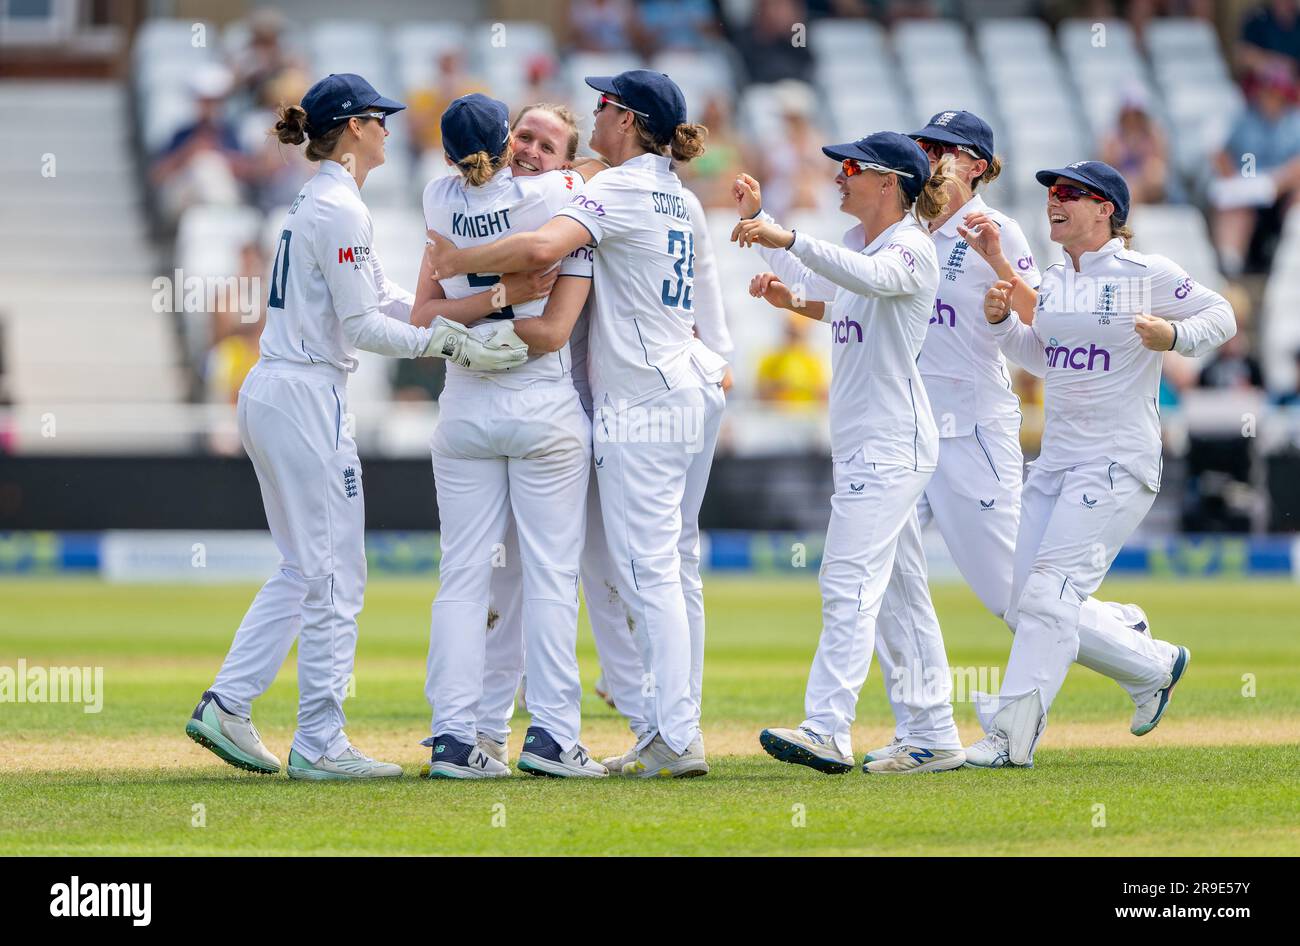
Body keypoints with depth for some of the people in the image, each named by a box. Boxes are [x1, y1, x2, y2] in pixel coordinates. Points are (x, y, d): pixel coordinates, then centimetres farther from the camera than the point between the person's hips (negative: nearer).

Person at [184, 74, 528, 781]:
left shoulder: (315, 204, 17)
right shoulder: (340, 208, -14)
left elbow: (385, 296, 17)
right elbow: (362, 326, -17)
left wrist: (465, 333, 8)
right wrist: (449, 347, -18)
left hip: (267, 396, 10)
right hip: (307, 397, -10)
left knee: (302, 571, 15)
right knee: (334, 576, -4)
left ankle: (225, 706, 11)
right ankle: (319, 745, -2)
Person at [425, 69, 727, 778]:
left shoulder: (620, 188, -14)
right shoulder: (678, 198, 14)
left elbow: (541, 247, -30)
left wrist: (454, 263, -17)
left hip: (642, 407, -9)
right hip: (691, 391, 9)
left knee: (649, 573, -9)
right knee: (677, 572, 10)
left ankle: (676, 739, -13)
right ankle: (673, 731, 13)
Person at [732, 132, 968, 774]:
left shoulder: (912, 250, -13)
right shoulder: (856, 241, 14)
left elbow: (872, 277, -35)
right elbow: (805, 290, 26)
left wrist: (788, 239, -44)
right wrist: (757, 219, 18)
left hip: (892, 443, -10)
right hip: (860, 446, 10)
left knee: (849, 582, -18)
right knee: (901, 589, 11)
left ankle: (827, 730, -26)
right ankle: (935, 738, 16)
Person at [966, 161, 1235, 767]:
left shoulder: (1148, 274, -8)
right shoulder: (1055, 282, 12)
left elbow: (1221, 316, -3)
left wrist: (1173, 336, -21)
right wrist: (1002, 320, 6)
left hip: (1118, 463, -8)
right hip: (1056, 462, 8)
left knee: (1052, 588, -18)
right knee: (1026, 606, 7)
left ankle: (1012, 736, -18)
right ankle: (1155, 665, 27)